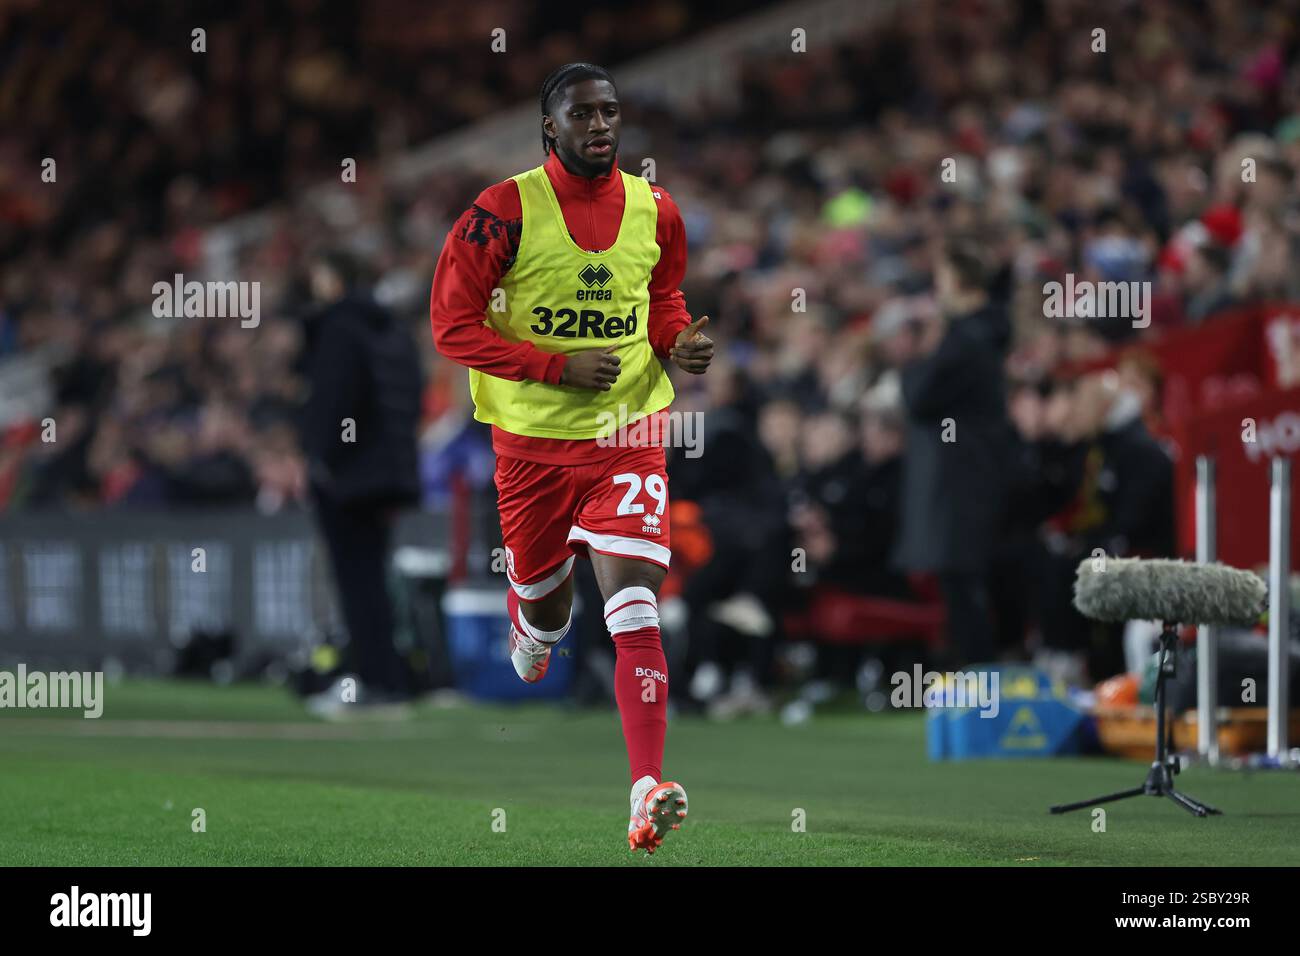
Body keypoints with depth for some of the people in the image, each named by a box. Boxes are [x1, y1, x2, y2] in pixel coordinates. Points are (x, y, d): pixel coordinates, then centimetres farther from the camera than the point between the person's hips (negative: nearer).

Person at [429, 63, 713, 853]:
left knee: (634, 603, -16)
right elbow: (453, 324, -9)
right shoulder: (506, 212, -10)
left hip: (628, 433, 0)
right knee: (543, 596, 16)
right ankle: (533, 639, 59)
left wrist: (680, 341, -3)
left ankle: (648, 791, -24)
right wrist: (556, 368, -17)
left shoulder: (656, 212, 2)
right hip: (534, 439, 0)